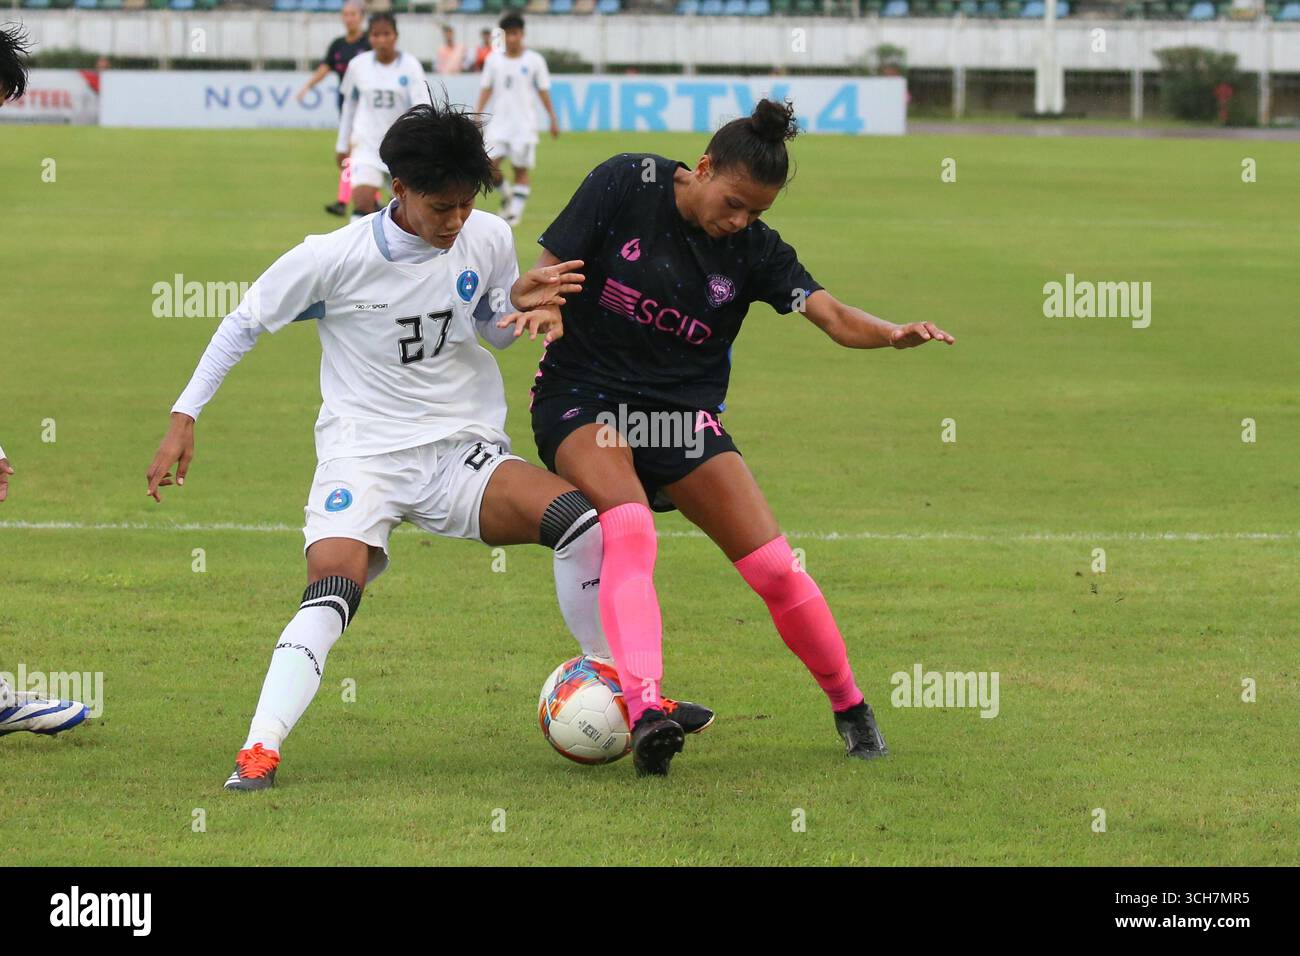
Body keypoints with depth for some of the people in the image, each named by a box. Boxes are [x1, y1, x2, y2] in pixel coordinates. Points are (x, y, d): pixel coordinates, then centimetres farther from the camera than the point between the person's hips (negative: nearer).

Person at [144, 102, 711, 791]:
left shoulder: (489, 240, -1)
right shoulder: (334, 257, -11)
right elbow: (245, 322, 2)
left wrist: (521, 302, -8)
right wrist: (185, 416, -1)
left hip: (464, 453, 3)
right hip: (362, 452, -3)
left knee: (583, 522, -21)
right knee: (332, 595, -29)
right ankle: (258, 751, -31)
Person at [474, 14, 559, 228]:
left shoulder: (534, 60, 0)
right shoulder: (494, 59, 5)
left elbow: (543, 91, 5)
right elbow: (486, 89, 7)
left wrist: (553, 119, 3)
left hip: (524, 124, -2)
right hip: (499, 121, 2)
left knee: (521, 169, -2)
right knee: (490, 164, -9)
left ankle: (516, 211, 3)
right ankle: (506, 196, 16)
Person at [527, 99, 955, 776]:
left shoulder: (755, 249, -3)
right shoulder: (625, 185, -9)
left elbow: (832, 316, -14)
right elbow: (548, 271, -5)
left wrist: (893, 334, -35)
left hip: (682, 413, 3)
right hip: (583, 397, -3)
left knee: (774, 568, -6)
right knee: (628, 527, -33)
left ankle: (850, 706, 17)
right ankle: (643, 711, -43)